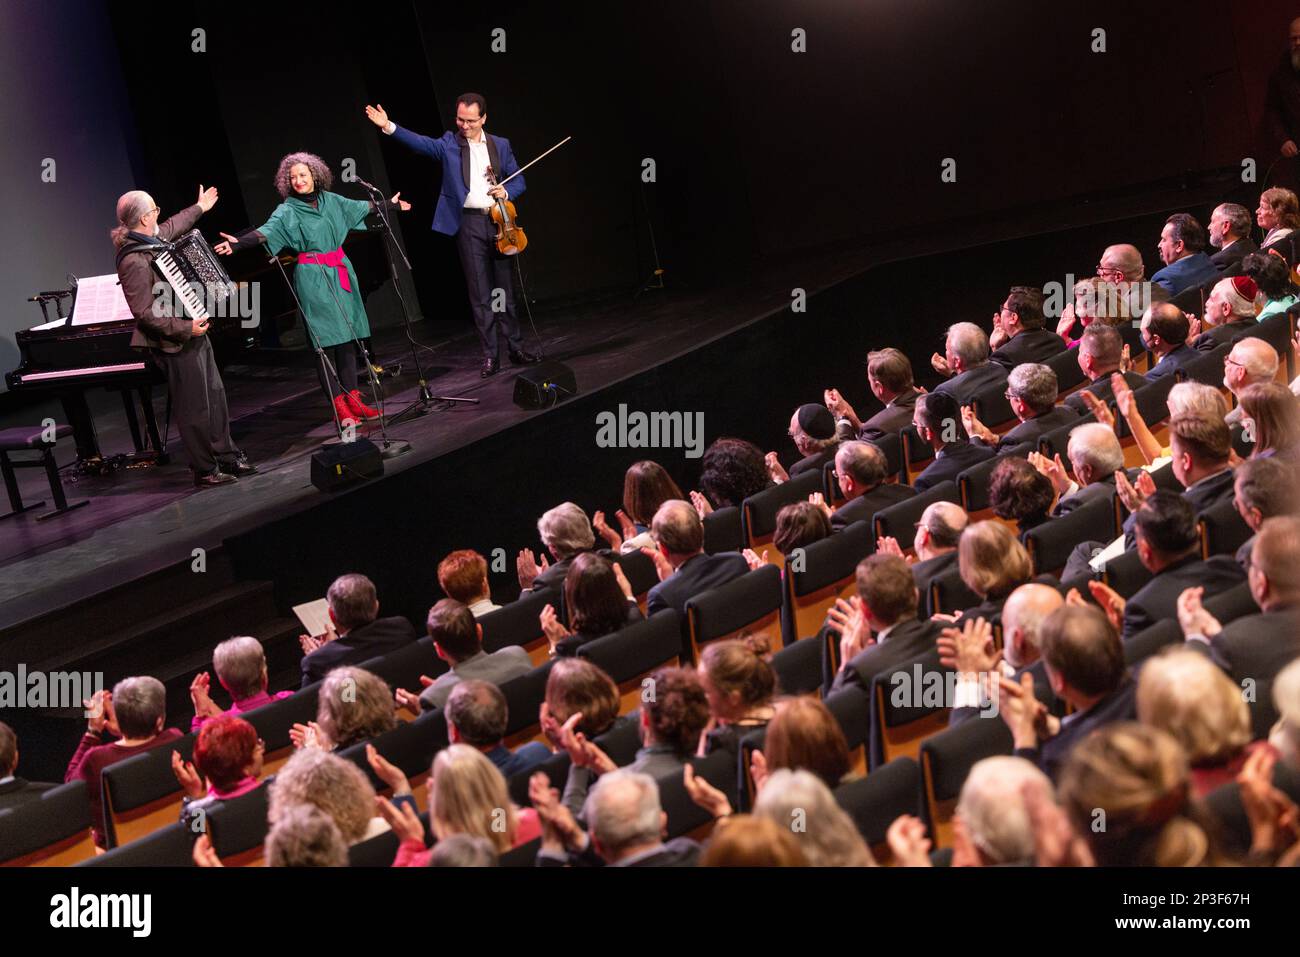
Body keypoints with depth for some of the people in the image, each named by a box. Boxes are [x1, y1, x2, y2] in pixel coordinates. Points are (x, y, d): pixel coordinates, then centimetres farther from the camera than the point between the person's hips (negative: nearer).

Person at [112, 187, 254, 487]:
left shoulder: (152, 240, 5)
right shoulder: (134, 261, -24)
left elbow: (173, 226, 30)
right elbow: (145, 313, -27)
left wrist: (199, 208, 44)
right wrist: (185, 328, -25)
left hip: (194, 333, 10)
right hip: (175, 344, -10)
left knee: (215, 395, 16)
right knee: (195, 408, 0)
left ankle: (227, 456, 27)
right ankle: (205, 470, 11)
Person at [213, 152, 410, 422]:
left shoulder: (330, 200, 10)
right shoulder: (287, 211, -5)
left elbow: (359, 207, 25)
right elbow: (266, 230, -20)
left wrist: (389, 205, 38)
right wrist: (238, 243, -38)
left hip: (341, 273, 5)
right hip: (313, 279, -5)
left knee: (349, 337, 5)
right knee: (326, 341, -6)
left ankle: (353, 398, 12)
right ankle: (339, 405, -4)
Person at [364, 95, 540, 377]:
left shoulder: (501, 145, 10)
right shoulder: (449, 144, 3)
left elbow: (519, 181, 14)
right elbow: (421, 142, -13)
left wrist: (506, 191, -8)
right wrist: (389, 127, -28)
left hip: (499, 220, 2)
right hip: (469, 224, -2)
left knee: (506, 290, 9)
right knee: (480, 295, -1)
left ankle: (516, 348, 18)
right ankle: (490, 356, 3)